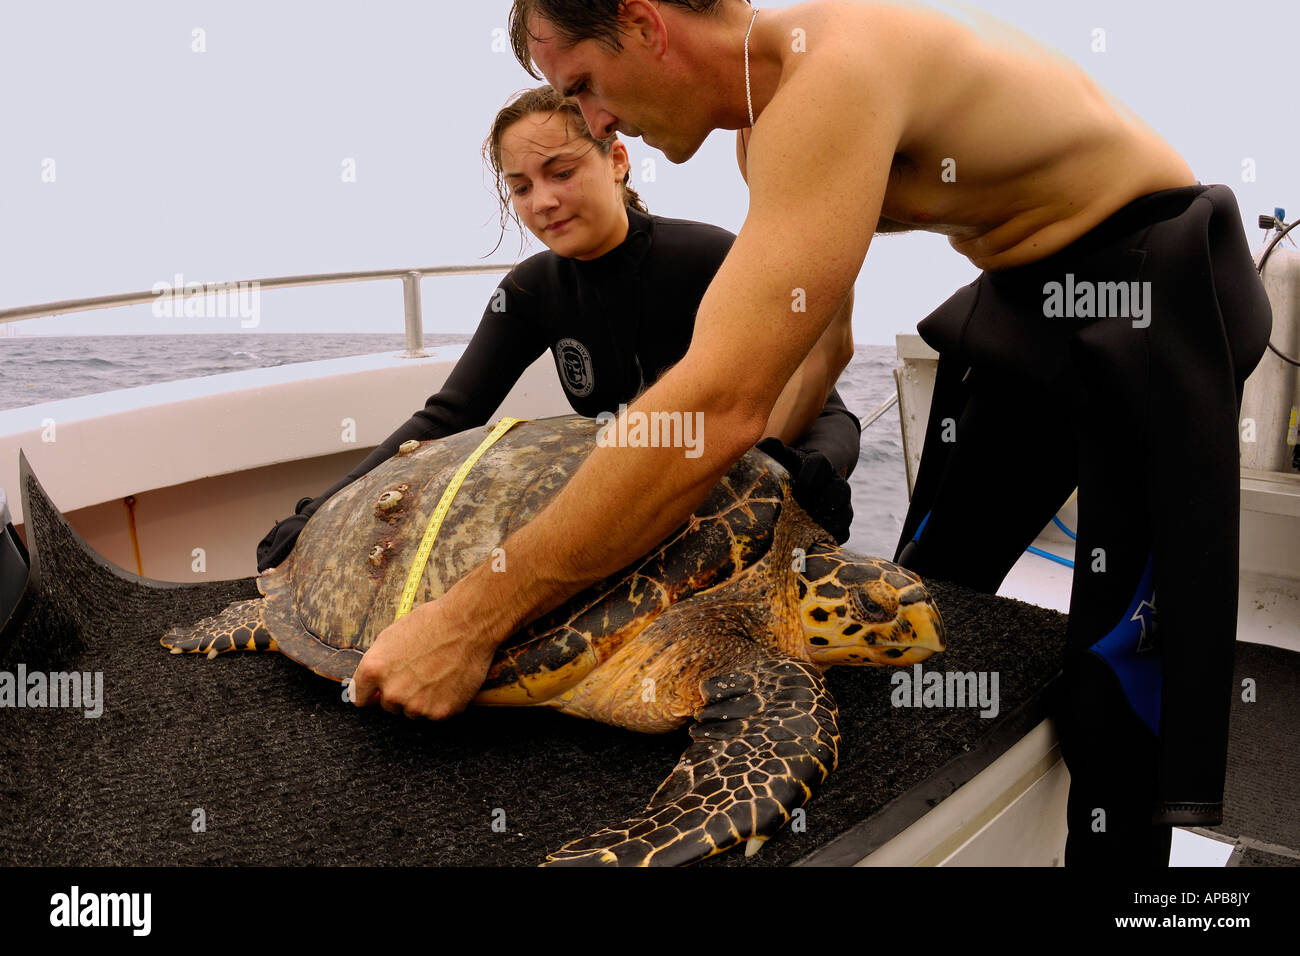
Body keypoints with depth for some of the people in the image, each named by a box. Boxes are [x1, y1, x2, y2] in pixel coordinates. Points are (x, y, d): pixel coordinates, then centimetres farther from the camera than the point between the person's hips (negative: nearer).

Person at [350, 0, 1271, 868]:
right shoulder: (763, 127, -1)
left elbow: (721, 406, -42)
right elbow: (816, 338, 8)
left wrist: (474, 616, -38)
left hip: (1156, 287, -9)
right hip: (1027, 294, 9)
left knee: (1118, 649, -6)